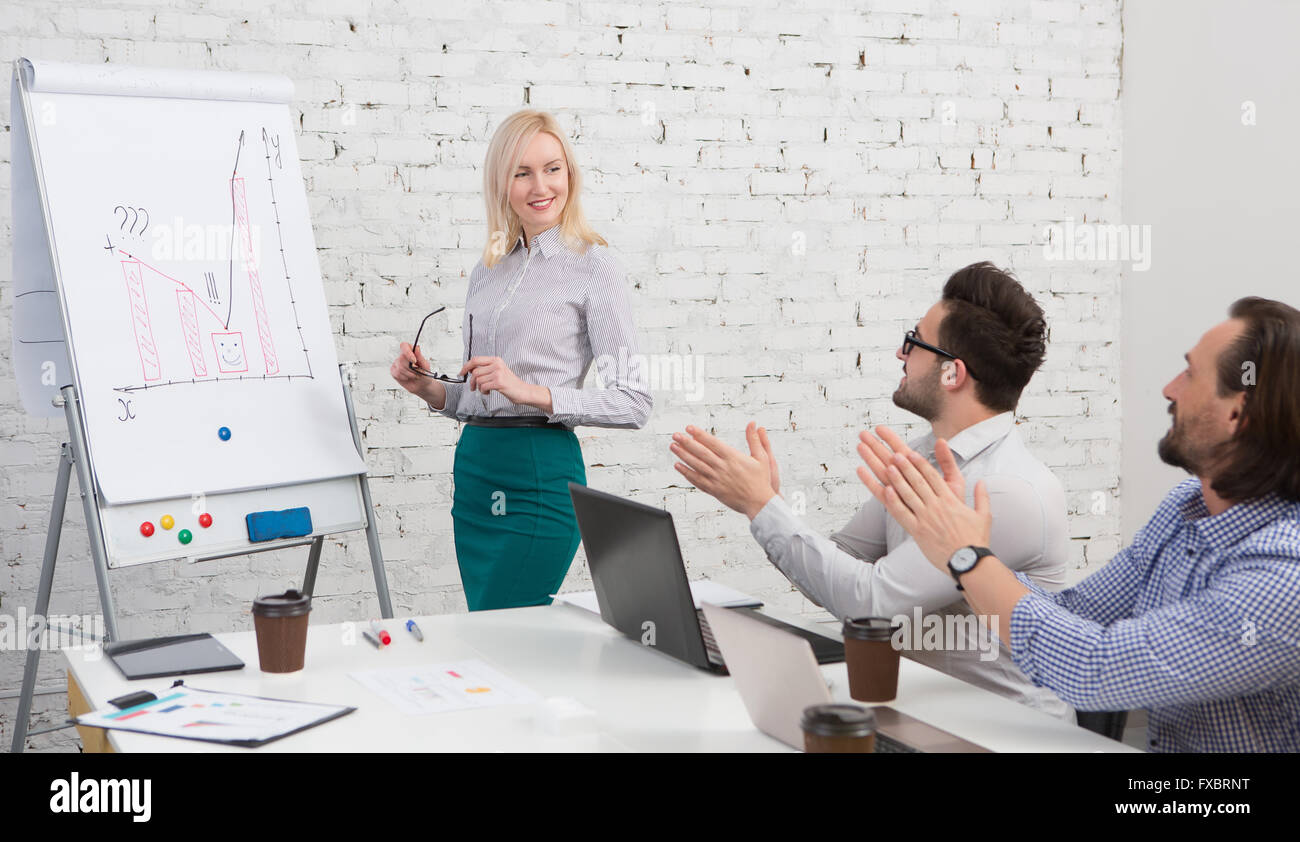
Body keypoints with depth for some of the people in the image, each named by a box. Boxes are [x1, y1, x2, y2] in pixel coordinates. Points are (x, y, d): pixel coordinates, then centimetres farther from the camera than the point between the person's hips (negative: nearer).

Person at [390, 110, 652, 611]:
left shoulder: (593, 267, -5)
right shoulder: (489, 270, 14)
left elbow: (634, 403, -10)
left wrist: (532, 392, -18)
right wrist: (430, 388, 2)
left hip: (541, 473, -7)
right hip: (475, 468, 7)